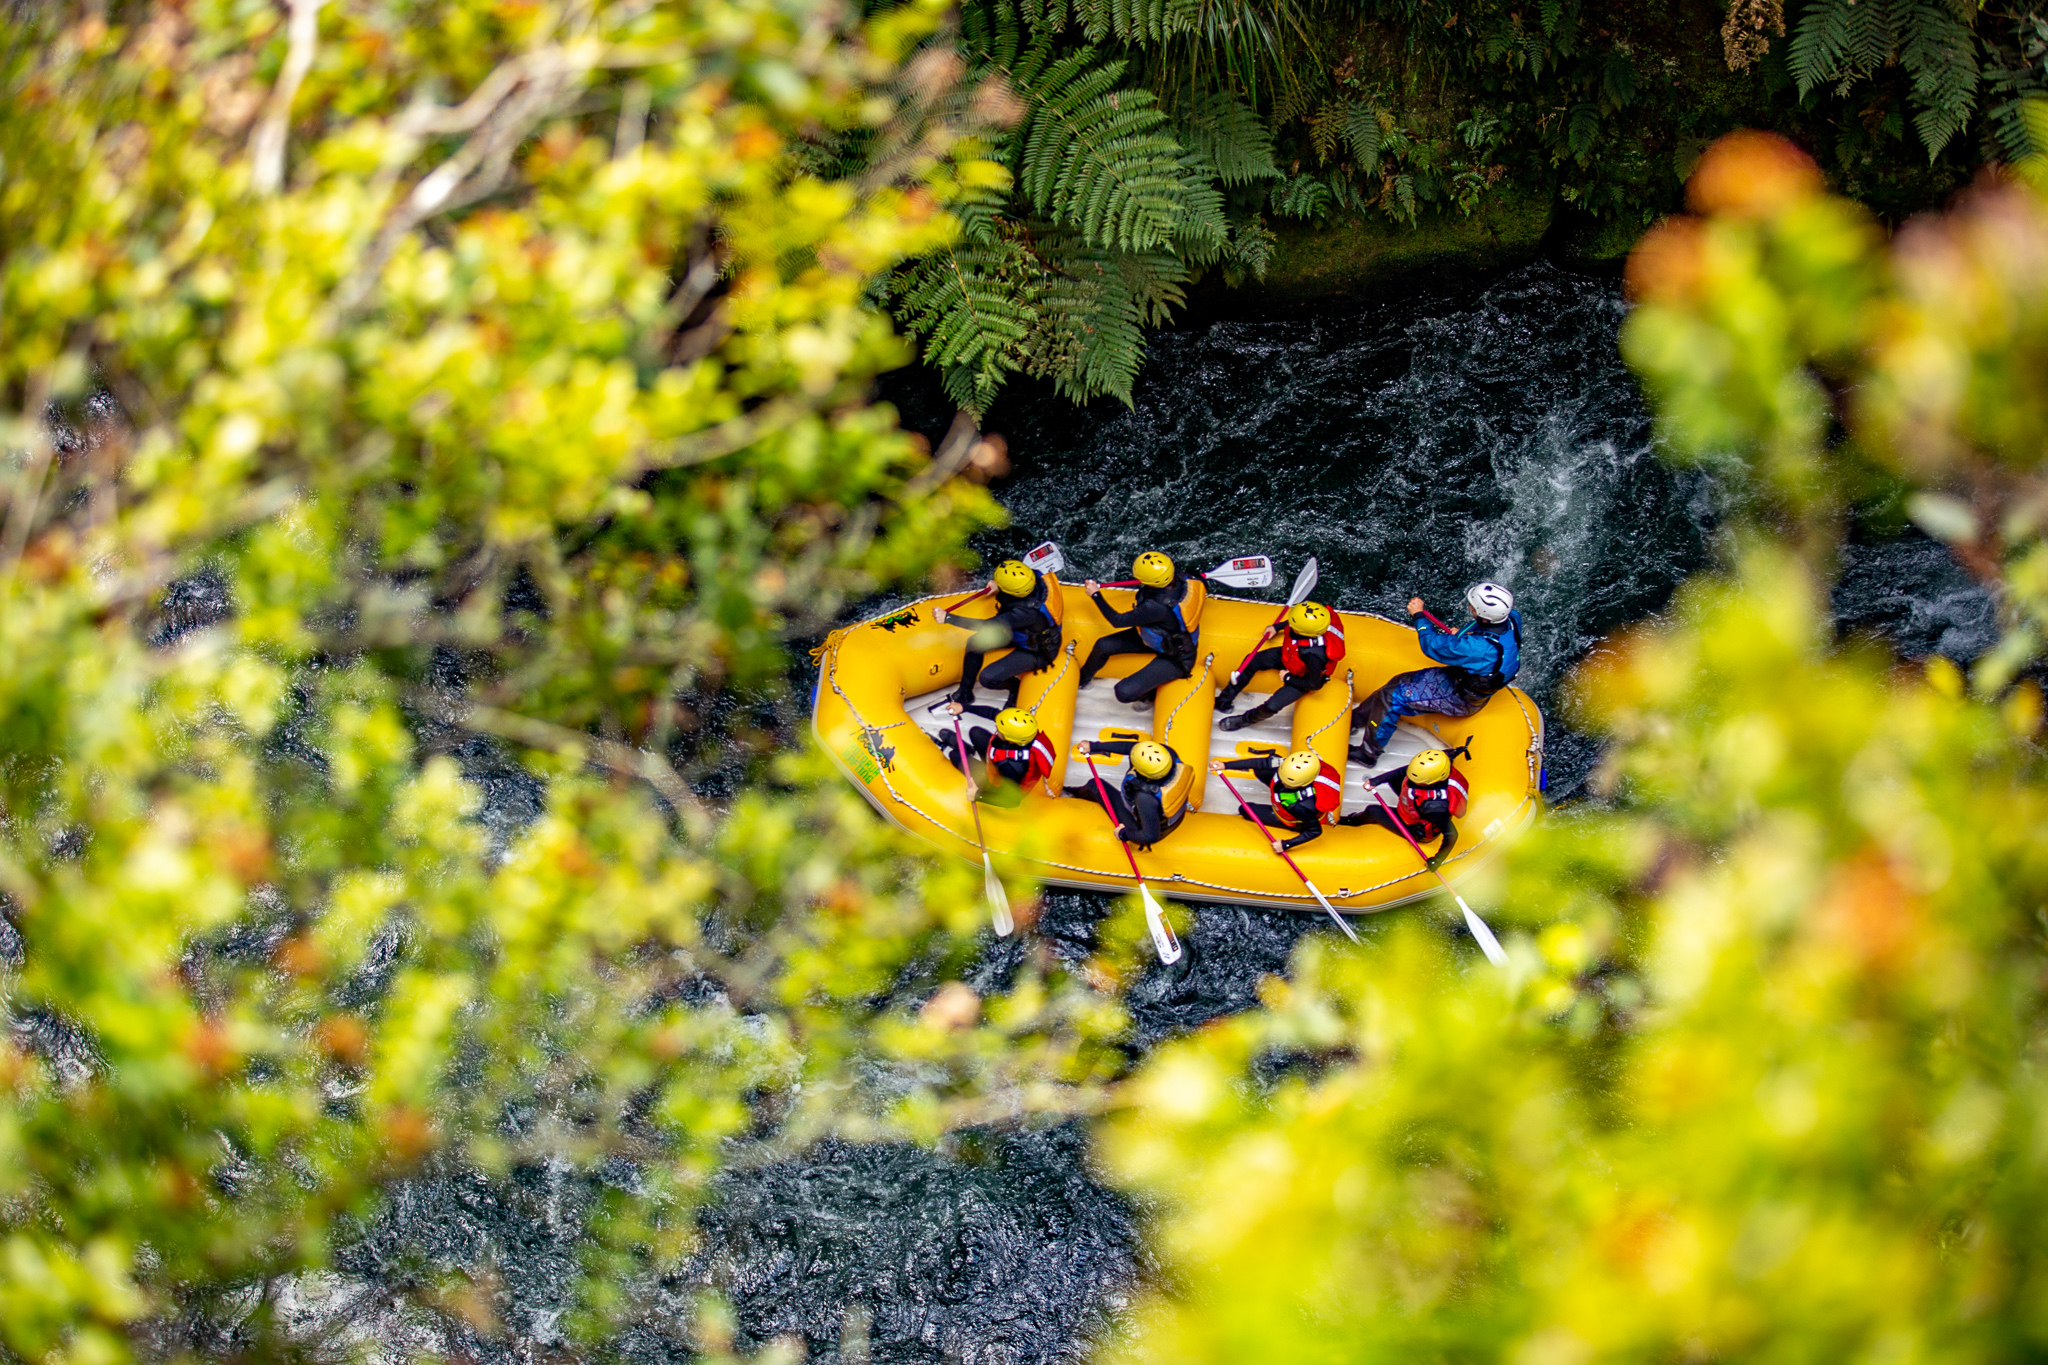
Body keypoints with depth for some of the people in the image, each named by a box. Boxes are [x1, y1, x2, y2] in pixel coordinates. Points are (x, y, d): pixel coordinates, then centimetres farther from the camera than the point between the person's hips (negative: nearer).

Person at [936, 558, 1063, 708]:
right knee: (975, 643, 0)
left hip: (1037, 652, -8)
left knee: (987, 678, -14)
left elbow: (989, 626, -42)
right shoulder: (1033, 576, -25)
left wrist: (948, 618, -40)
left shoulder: (1029, 612, -44)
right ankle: (965, 693, 19)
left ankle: (1016, 686, 18)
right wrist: (998, 588, -13)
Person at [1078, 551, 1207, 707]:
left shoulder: (1156, 607, -44)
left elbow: (1117, 621, -27)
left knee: (1124, 693, -14)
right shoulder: (1178, 577, -24)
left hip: (1174, 659, -8)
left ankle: (1149, 695, 21)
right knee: (1103, 646, 5)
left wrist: (1096, 594, -15)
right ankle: (1083, 678, 36)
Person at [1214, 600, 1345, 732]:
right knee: (1251, 661, 7)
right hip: (1289, 655, 7)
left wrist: (1288, 678, -17)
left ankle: (1246, 720, 25)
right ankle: (1224, 701, 28)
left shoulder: (1313, 654, -47)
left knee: (1271, 706, -11)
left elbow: (1314, 684, -29)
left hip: (1302, 678, -7)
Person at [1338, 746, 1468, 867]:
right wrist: (1376, 780, -11)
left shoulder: (1434, 806, -48)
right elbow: (1402, 771, -9)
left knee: (1373, 812, -4)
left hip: (1420, 834, -6)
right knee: (1392, 779, 15)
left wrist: (1438, 859, -27)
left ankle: (1352, 821, 34)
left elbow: (1451, 834, -38)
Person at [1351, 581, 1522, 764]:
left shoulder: (1480, 647, -41)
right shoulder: (1511, 618, -18)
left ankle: (1368, 753, 12)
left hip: (1462, 699, -9)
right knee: (1399, 682, 15)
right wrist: (1461, 635, -4)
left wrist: (1418, 615, -12)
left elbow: (1433, 646, -26)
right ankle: (1356, 718, 33)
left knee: (1391, 697, -5)